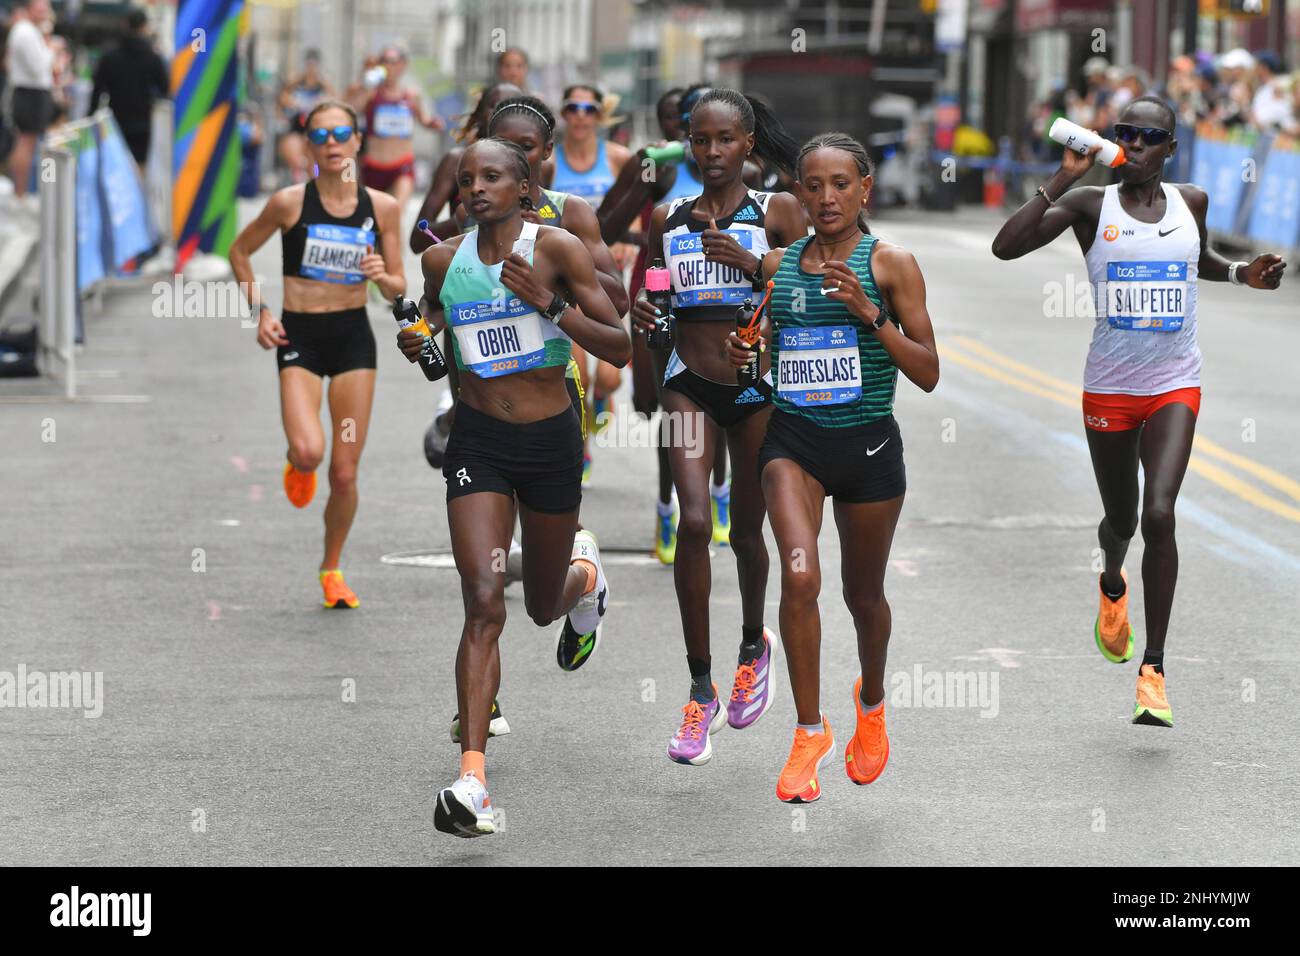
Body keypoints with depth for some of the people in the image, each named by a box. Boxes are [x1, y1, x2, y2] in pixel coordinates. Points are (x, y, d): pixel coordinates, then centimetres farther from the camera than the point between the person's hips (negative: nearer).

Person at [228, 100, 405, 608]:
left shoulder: (382, 207, 0)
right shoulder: (290, 202, -7)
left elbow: (398, 288, 7)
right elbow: (240, 251, 8)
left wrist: (383, 277, -16)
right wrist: (259, 309, -3)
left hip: (354, 337, 2)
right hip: (299, 338, -2)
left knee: (345, 475, 2)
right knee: (309, 452, -24)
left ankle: (332, 567, 25)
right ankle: (297, 465, 15)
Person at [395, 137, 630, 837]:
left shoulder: (557, 250, -8)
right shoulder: (443, 260, 2)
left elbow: (620, 350, -11)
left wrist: (550, 305, -24)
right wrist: (416, 344, 0)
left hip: (550, 438, -1)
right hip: (477, 442, 1)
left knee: (543, 607, 17)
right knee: (484, 602, -17)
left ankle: (584, 574, 57)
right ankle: (472, 784, -22)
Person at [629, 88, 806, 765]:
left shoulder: (777, 212, -2)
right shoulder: (667, 218, 7)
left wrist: (753, 264, -18)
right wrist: (639, 311, -5)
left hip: (759, 386, -1)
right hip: (689, 385, 1)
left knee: (746, 530, 10)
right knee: (694, 522, -15)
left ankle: (754, 644, 42)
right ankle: (701, 694, -9)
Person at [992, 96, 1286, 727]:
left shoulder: (1191, 202, 3)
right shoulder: (1091, 206, -5)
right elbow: (1005, 247, -17)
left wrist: (1242, 273, 5)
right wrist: (1064, 178, -20)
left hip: (1175, 387, 0)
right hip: (1109, 387, 0)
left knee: (1159, 515, -19)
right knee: (1120, 519, 15)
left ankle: (1153, 670, -11)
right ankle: (1113, 586, 54)